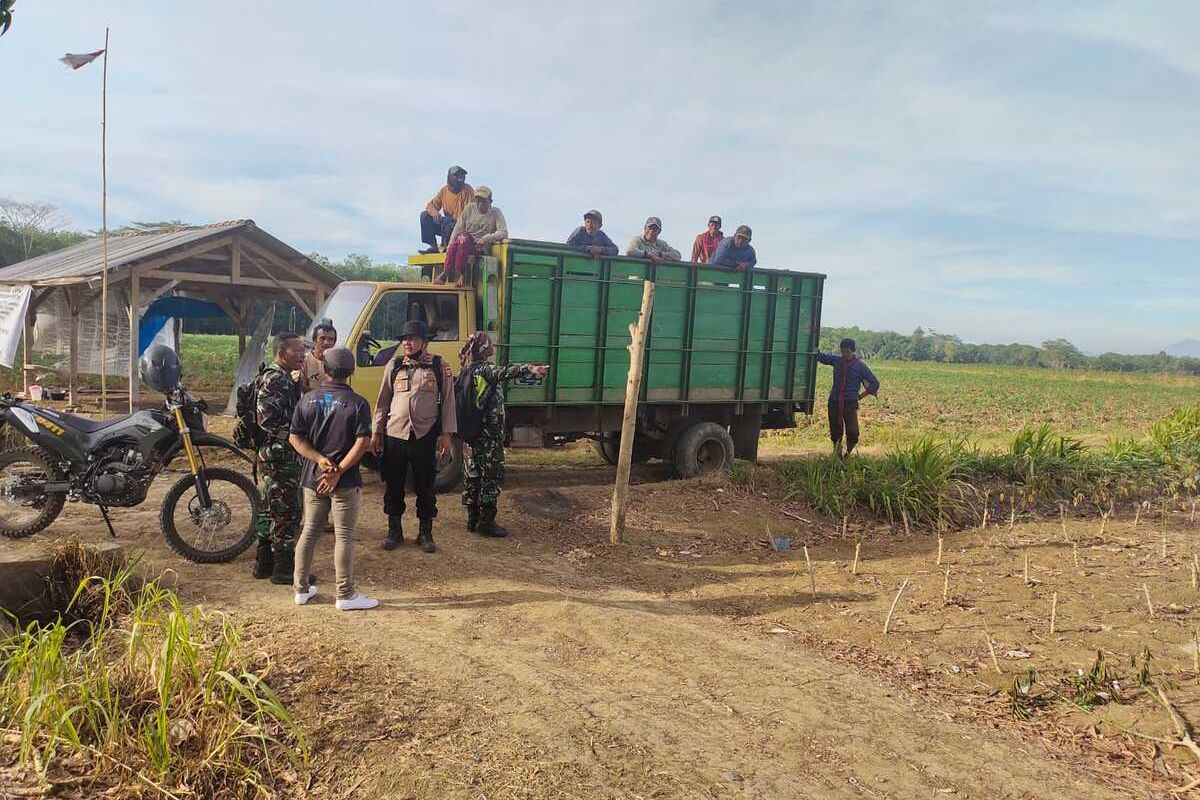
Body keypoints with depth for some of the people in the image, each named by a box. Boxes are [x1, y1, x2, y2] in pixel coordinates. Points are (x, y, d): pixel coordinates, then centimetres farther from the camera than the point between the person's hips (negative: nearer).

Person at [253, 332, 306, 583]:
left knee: (270, 510, 17)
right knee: (286, 513, -3)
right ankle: (283, 569, 5)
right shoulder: (275, 379, -18)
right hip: (281, 456, -11)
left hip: (274, 455, 11)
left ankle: (264, 564, 27)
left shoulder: (283, 378, 15)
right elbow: (268, 419, -25)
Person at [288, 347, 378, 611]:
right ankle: (345, 596, 9)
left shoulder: (307, 399, 2)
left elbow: (295, 438, -2)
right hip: (346, 481, -4)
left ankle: (301, 589, 25)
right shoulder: (357, 404, -10)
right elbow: (362, 443, -18)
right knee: (344, 537, 3)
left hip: (312, 477, 4)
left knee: (309, 531, 17)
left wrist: (319, 459, -10)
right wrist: (338, 471, -17)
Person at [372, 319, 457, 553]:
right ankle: (394, 531, 25)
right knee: (394, 486, 10)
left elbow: (447, 401, 2)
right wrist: (377, 432, 7)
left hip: (425, 437, -2)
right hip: (394, 435, 2)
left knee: (425, 487, 7)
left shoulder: (440, 367, 0)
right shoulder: (394, 366, 6)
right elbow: (383, 401, 10)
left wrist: (446, 434, -2)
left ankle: (425, 533, 20)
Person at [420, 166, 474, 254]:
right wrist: (435, 213, -18)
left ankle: (445, 246, -16)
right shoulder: (444, 190, 6)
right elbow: (432, 205, 7)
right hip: (447, 226, 6)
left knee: (446, 220, -35)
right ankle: (433, 246, -9)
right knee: (425, 215, -6)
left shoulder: (467, 190, -10)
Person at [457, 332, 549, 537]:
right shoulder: (485, 370, -14)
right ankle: (486, 521, 0)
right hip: (489, 436, -9)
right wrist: (528, 368, -53)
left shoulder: (466, 373, 12)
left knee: (472, 476, 13)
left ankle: (472, 519, 20)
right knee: (492, 476, -2)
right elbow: (505, 373, -36)